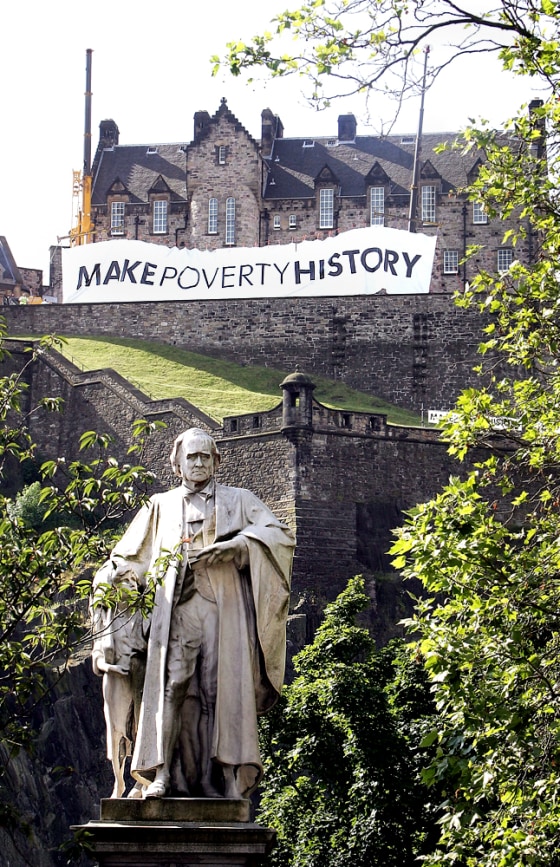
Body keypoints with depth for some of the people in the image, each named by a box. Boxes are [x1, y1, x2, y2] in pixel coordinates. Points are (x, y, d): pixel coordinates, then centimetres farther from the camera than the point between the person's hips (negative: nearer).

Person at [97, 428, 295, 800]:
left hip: (223, 605, -1)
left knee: (220, 689, -9)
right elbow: (128, 556, 30)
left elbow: (280, 534, 3)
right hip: (176, 606, 1)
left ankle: (219, 778, -11)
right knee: (172, 684, -14)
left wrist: (233, 546, -11)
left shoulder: (238, 500, 17)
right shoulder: (162, 506, 24)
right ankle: (164, 774, -21)